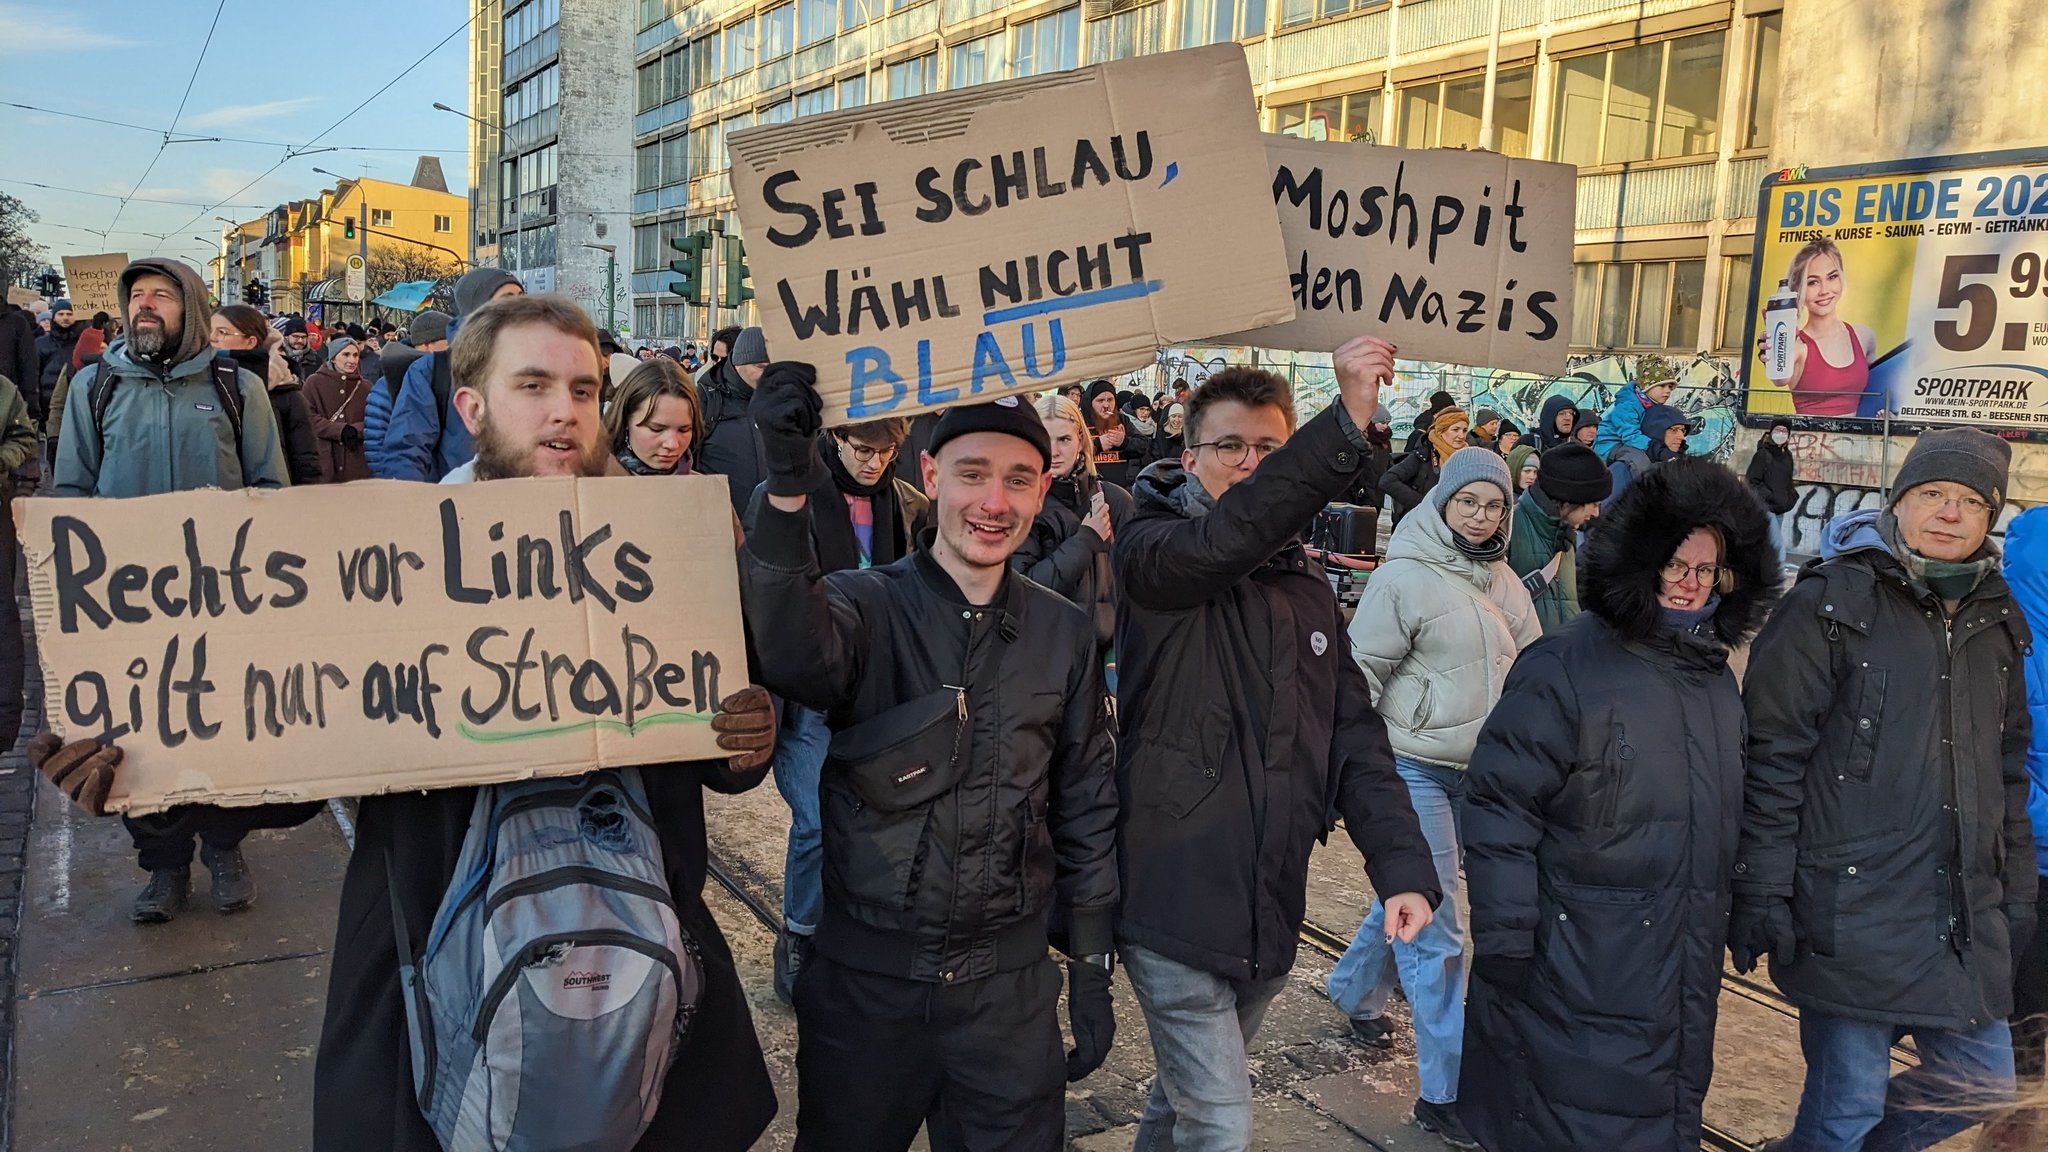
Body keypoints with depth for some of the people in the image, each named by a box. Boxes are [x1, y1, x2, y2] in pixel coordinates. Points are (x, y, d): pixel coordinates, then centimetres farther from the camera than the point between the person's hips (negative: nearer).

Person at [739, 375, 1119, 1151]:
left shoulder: (1064, 634, -1)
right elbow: (795, 655, -34)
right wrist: (788, 491, -48)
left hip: (1012, 984, 2)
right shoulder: (867, 606, -10)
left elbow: (1085, 811, 6)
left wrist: (1092, 971, 7)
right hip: (866, 978, -2)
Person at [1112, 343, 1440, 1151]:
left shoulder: (1308, 591, 9)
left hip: (1269, 916, 6)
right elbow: (1222, 540, -32)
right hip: (1175, 908, -6)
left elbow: (1355, 737, 4)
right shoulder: (1151, 555, -9)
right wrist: (1347, 421, -39)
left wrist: (1402, 864, -9)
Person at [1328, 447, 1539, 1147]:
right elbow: (1359, 675, -11)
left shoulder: (1503, 583, 7)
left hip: (1482, 772, 7)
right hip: (1414, 768, -6)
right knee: (1432, 923, -5)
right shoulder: (1404, 578, -12)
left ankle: (1354, 990, 45)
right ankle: (1444, 1094, 4)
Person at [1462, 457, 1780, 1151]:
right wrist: (1505, 943, -19)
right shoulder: (1566, 667, -15)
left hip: (1684, 982, 7)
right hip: (1578, 982, -7)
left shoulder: (1718, 681, 9)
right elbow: (1498, 806, -17)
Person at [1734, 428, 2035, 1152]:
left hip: (1965, 917, 7)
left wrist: (2015, 885, 20)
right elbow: (1772, 753, -12)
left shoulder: (1996, 619, 11)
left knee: (1985, 1082, 15)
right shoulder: (1833, 602, -9)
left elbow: (2008, 761, 21)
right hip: (1854, 911, -7)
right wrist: (1761, 893, -14)